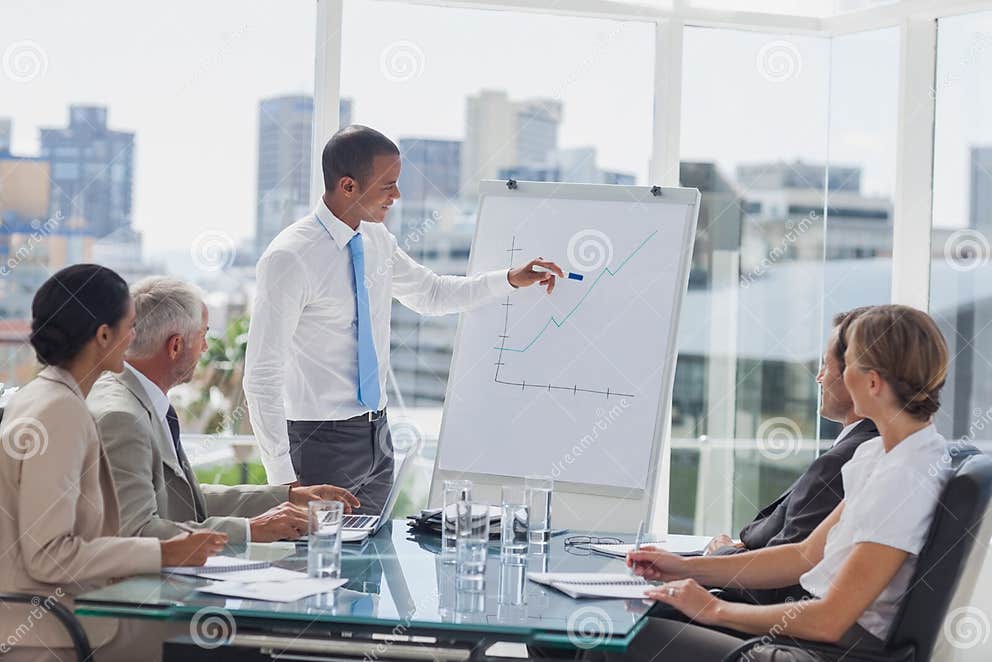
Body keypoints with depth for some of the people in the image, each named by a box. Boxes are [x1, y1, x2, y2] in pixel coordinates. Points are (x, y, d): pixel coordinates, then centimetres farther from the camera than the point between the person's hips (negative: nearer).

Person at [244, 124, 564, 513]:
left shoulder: (376, 240, 4)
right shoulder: (290, 258, -18)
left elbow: (431, 294, 24)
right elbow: (262, 377, -18)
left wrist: (511, 279, 11)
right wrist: (282, 477, -20)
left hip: (377, 434, 7)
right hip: (321, 439, -7)